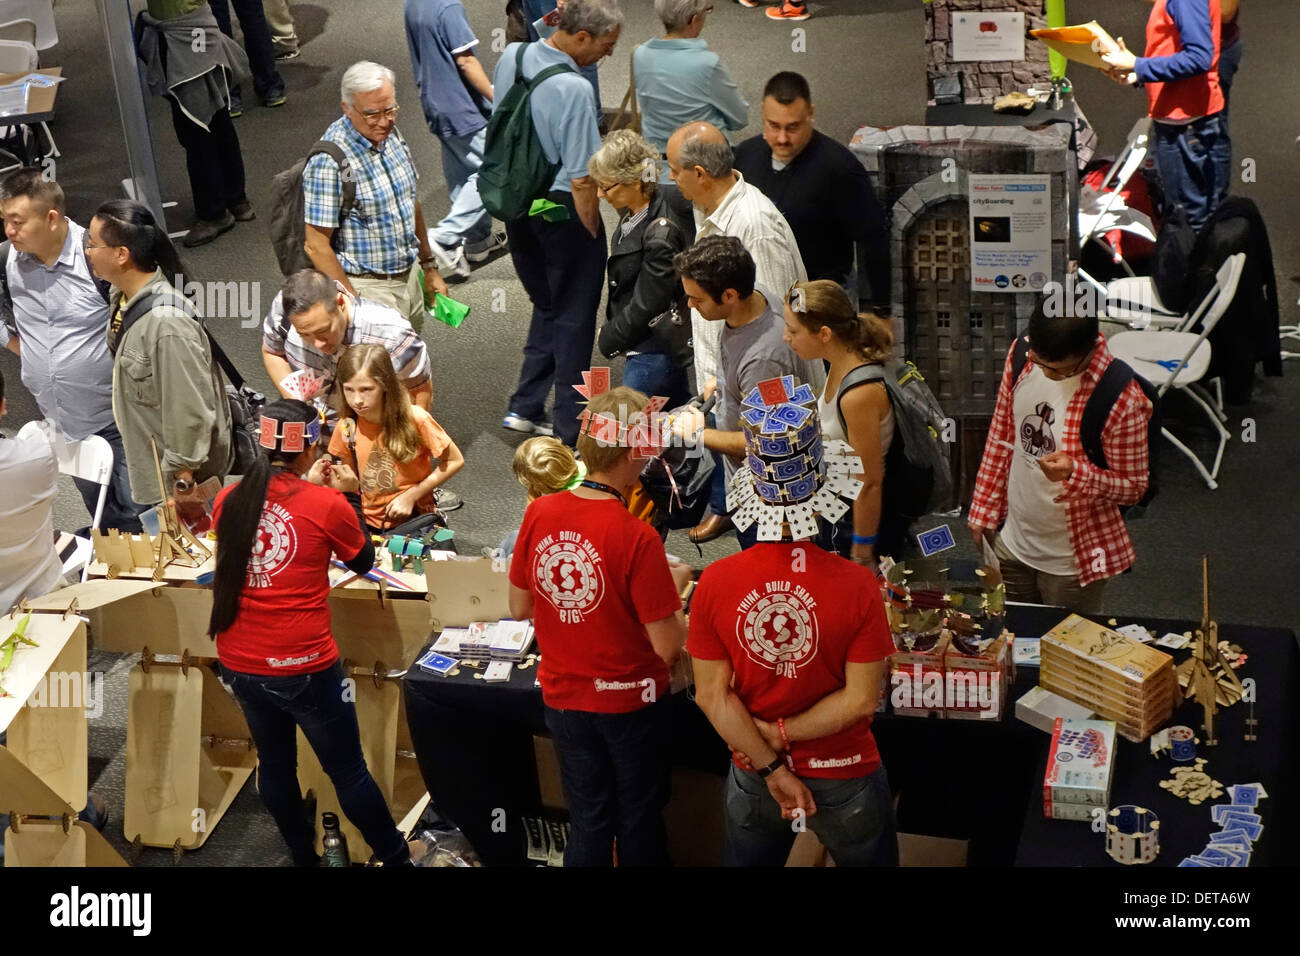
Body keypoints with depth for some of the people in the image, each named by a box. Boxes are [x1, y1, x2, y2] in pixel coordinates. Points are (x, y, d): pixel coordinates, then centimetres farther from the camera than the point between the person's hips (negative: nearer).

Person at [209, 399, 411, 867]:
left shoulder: (229, 500, -1)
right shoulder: (328, 504, -13)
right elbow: (363, 562, 4)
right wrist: (348, 497, 13)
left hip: (240, 663, 5)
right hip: (303, 666, -5)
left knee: (274, 763, 21)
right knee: (348, 771, 10)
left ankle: (304, 857, 35)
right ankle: (395, 858, 25)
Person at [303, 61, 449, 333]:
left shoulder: (390, 133, 2)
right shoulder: (328, 161, -23)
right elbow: (316, 246, -21)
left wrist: (429, 266, 19)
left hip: (409, 277, 8)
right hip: (367, 288, -7)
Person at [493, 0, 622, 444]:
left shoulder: (511, 56, -3)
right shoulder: (573, 90, -26)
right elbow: (582, 180, -23)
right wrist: (592, 236, -9)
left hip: (516, 204, 8)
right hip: (561, 210, -7)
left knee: (547, 307, 24)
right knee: (574, 319, 7)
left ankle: (524, 408, 24)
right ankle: (571, 431, 16)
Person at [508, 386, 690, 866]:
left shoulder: (539, 514, -11)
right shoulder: (636, 538, -25)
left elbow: (519, 608, 1)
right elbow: (668, 647, -20)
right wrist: (675, 588, -3)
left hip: (564, 697, 4)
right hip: (629, 701, -4)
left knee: (588, 823, 18)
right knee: (638, 823, 18)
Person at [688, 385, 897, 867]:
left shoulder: (714, 582, -16)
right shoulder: (855, 584, -22)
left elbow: (713, 694, -12)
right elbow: (861, 700, -18)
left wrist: (771, 768, -7)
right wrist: (782, 734, -10)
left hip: (752, 777, 2)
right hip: (843, 778, -2)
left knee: (747, 860, 25)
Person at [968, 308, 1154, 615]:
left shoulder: (1122, 400, -28)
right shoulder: (1021, 356, -11)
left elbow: (1134, 486, -15)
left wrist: (1076, 473, -34)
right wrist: (984, 511, 7)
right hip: (1011, 544, 5)